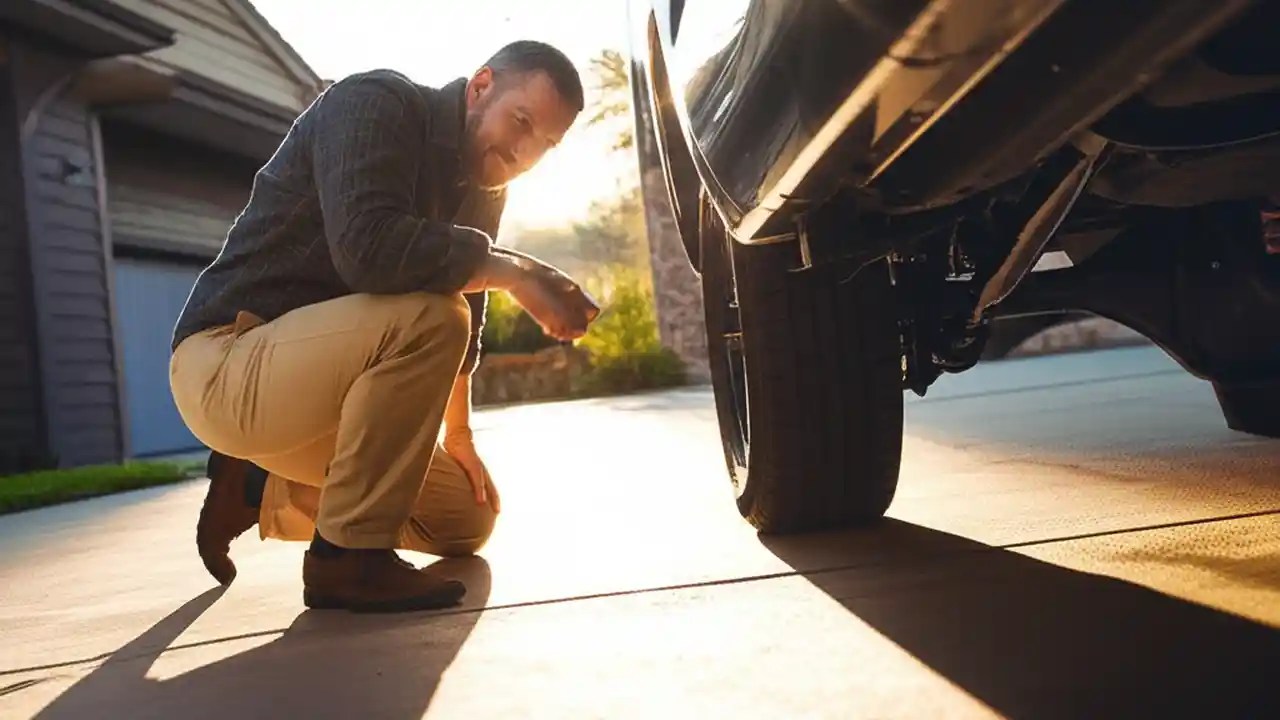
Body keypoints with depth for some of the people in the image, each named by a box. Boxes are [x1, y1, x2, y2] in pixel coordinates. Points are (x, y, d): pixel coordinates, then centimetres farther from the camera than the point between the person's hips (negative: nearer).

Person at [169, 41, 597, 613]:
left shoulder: (482, 184, 7)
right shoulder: (375, 104, -17)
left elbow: (466, 314, 13)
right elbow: (366, 248, -35)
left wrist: (458, 434, 10)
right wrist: (514, 272, -31)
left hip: (318, 377, 9)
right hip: (227, 361, -9)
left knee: (467, 519, 10)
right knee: (425, 319, -33)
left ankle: (257, 491, 18)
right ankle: (348, 557, -19)